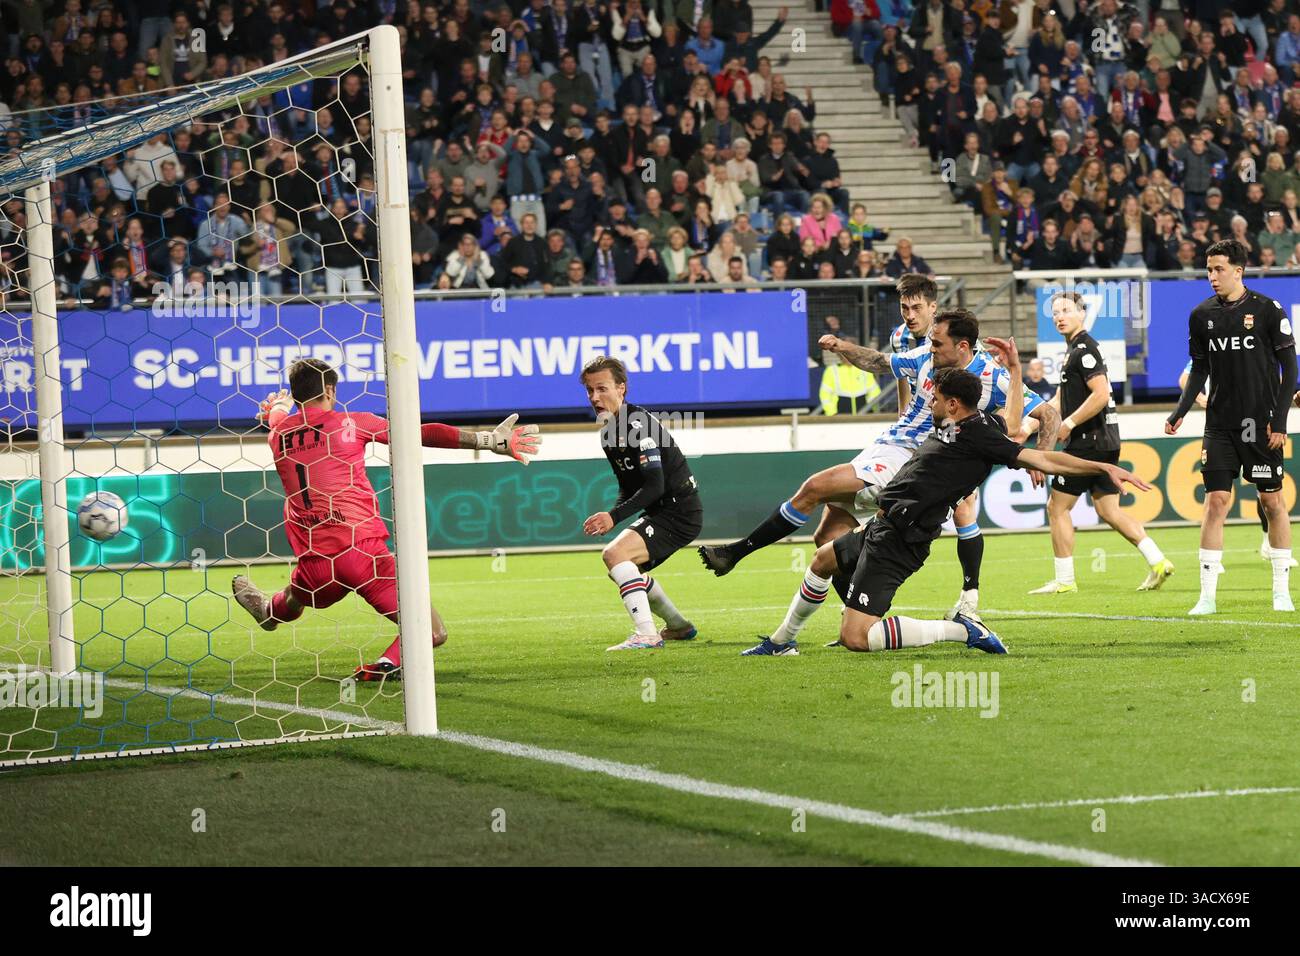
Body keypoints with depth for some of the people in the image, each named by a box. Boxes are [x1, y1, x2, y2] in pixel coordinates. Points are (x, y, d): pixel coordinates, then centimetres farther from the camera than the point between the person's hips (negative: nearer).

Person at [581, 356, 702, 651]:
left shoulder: (638, 424, -21)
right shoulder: (609, 431, 10)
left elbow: (654, 486, -25)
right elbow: (628, 486, 18)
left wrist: (614, 517, -28)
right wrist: (610, 517, 0)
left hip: (679, 513, -11)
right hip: (661, 512, 11)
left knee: (615, 554, -25)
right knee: (622, 567, 25)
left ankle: (646, 635, -28)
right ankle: (678, 626, 39)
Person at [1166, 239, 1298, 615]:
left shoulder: (1268, 311, -5)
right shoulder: (1202, 315, 6)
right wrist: (1179, 412, 2)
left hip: (1261, 424, -2)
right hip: (1220, 425, 2)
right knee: (1216, 500, -5)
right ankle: (1208, 595, -4)